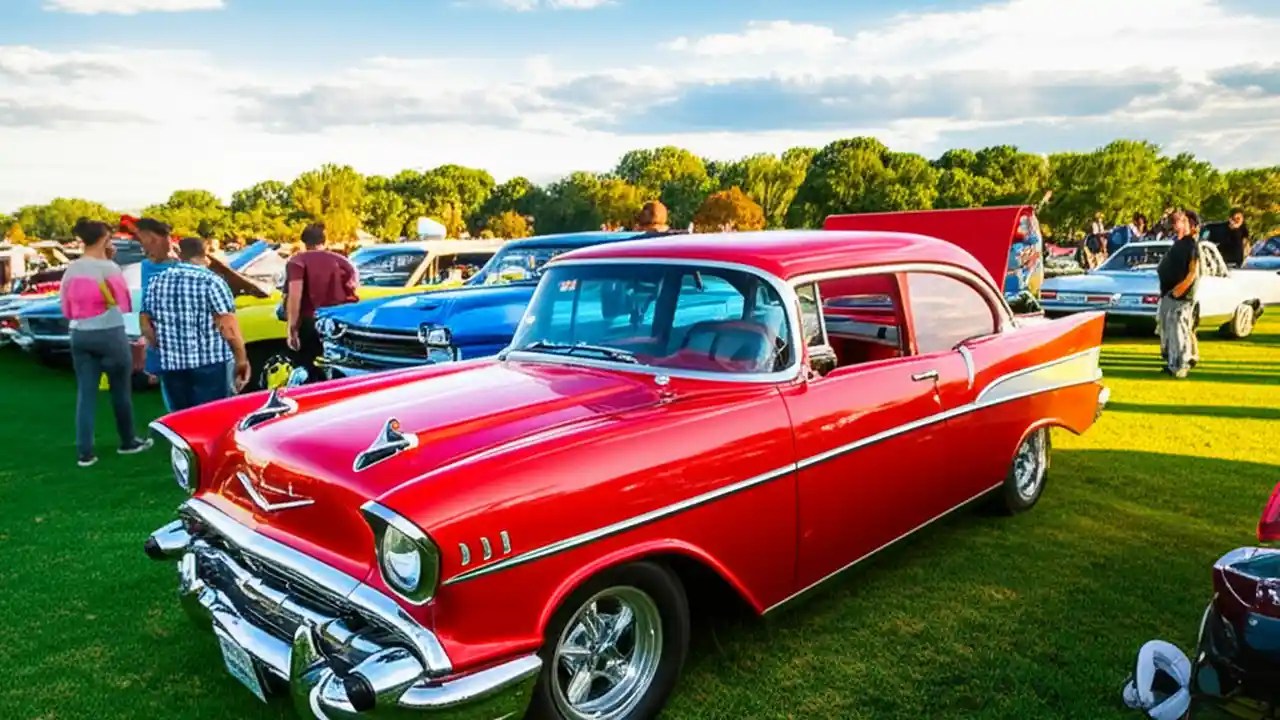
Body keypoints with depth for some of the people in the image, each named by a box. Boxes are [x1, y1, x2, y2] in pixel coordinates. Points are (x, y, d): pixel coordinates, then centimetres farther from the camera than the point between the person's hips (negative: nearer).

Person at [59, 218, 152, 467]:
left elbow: (66, 310, 10)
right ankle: (128, 442, 24)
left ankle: (85, 452, 5)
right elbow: (125, 304, -3)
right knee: (120, 390, 10)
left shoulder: (70, 270, 4)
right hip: (110, 334, -5)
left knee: (85, 393, 6)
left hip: (79, 336, 5)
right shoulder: (109, 268, -12)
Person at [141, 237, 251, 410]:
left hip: (171, 364, 5)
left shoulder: (157, 282, 10)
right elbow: (229, 328, -12)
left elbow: (146, 326, 14)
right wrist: (242, 359, -4)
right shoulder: (211, 281, -7)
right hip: (210, 362, -5)